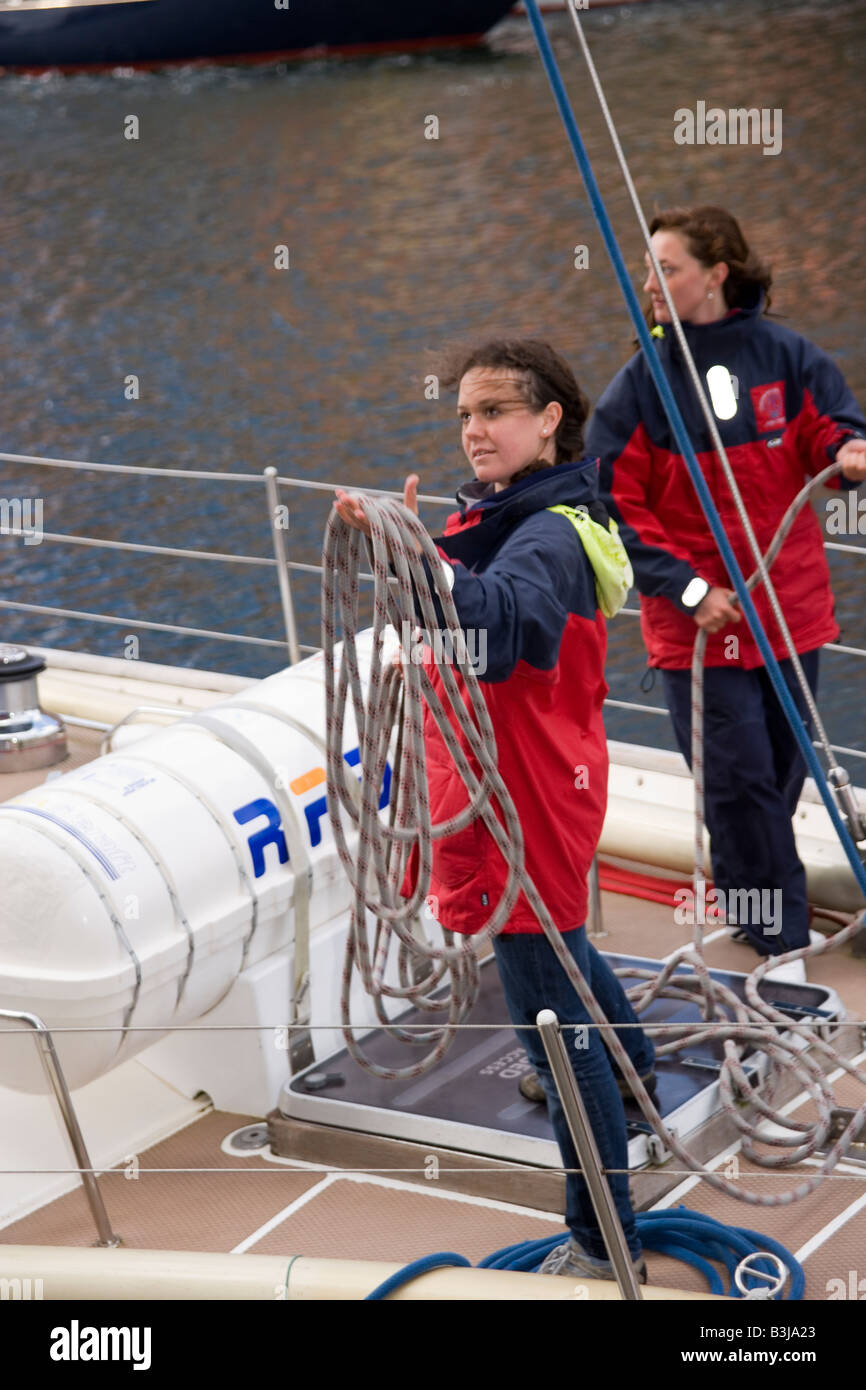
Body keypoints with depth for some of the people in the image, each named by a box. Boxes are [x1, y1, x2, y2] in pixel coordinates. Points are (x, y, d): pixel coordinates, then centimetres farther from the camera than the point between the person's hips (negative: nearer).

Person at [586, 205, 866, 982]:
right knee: (740, 778, -3)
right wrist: (688, 590, -14)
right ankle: (782, 945, 7)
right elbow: (617, 507, -6)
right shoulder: (640, 383, -5)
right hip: (696, 620, -2)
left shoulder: (785, 357, -2)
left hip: (791, 607, 2)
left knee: (782, 769, 14)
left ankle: (753, 892, 37)